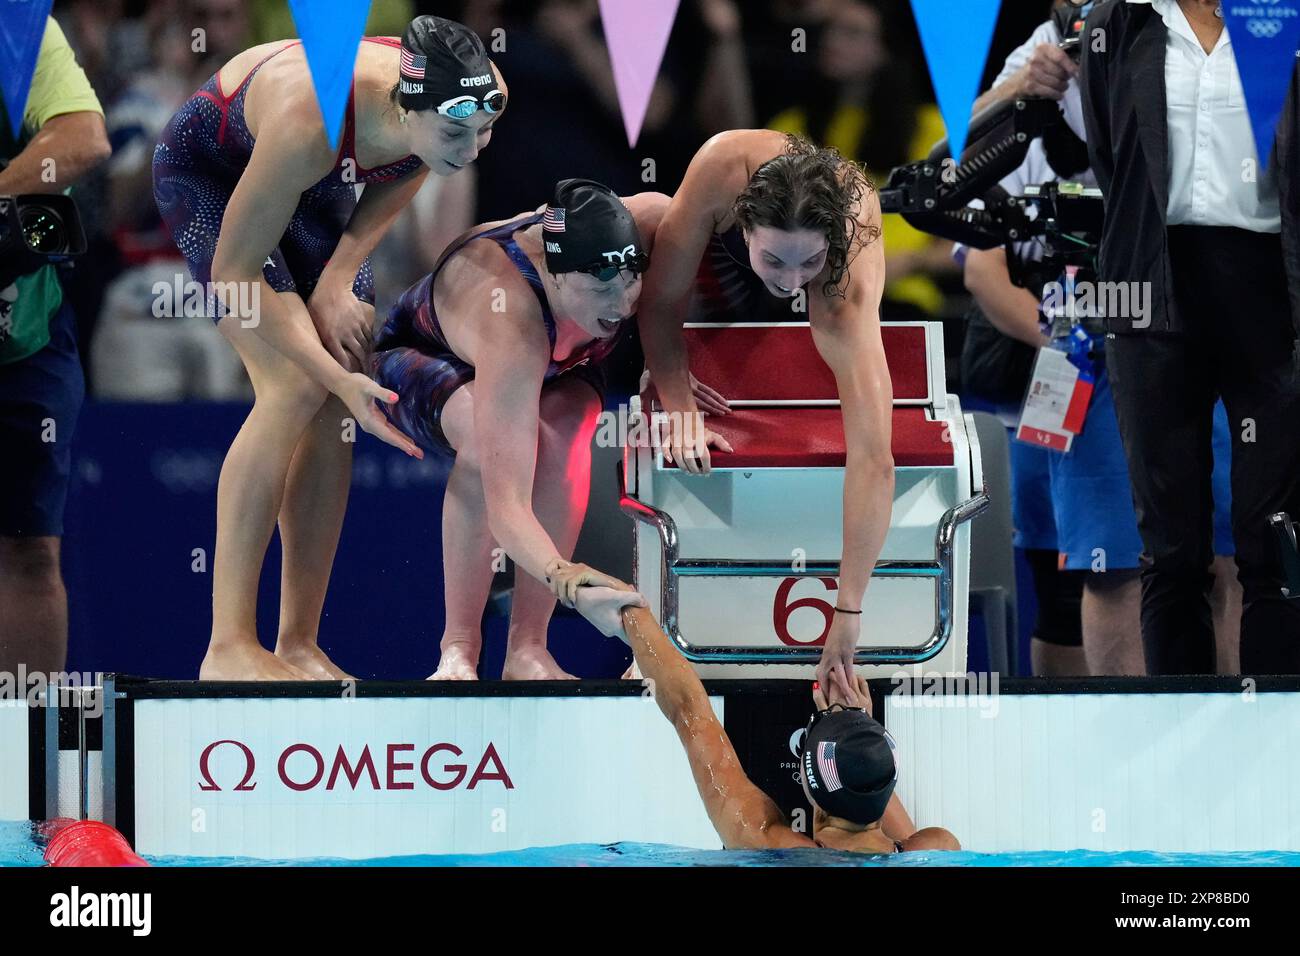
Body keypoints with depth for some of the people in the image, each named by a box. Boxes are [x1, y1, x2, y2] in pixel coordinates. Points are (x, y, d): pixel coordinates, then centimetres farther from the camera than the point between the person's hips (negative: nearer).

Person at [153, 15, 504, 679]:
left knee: (337, 402, -6)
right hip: (209, 169, -6)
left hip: (322, 187, 6)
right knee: (294, 386, -22)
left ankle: (299, 644, 0)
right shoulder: (311, 124, -44)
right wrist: (339, 377, -35)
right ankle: (229, 647, -21)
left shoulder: (479, 98, -27)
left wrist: (338, 280, -14)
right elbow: (234, 273, -31)